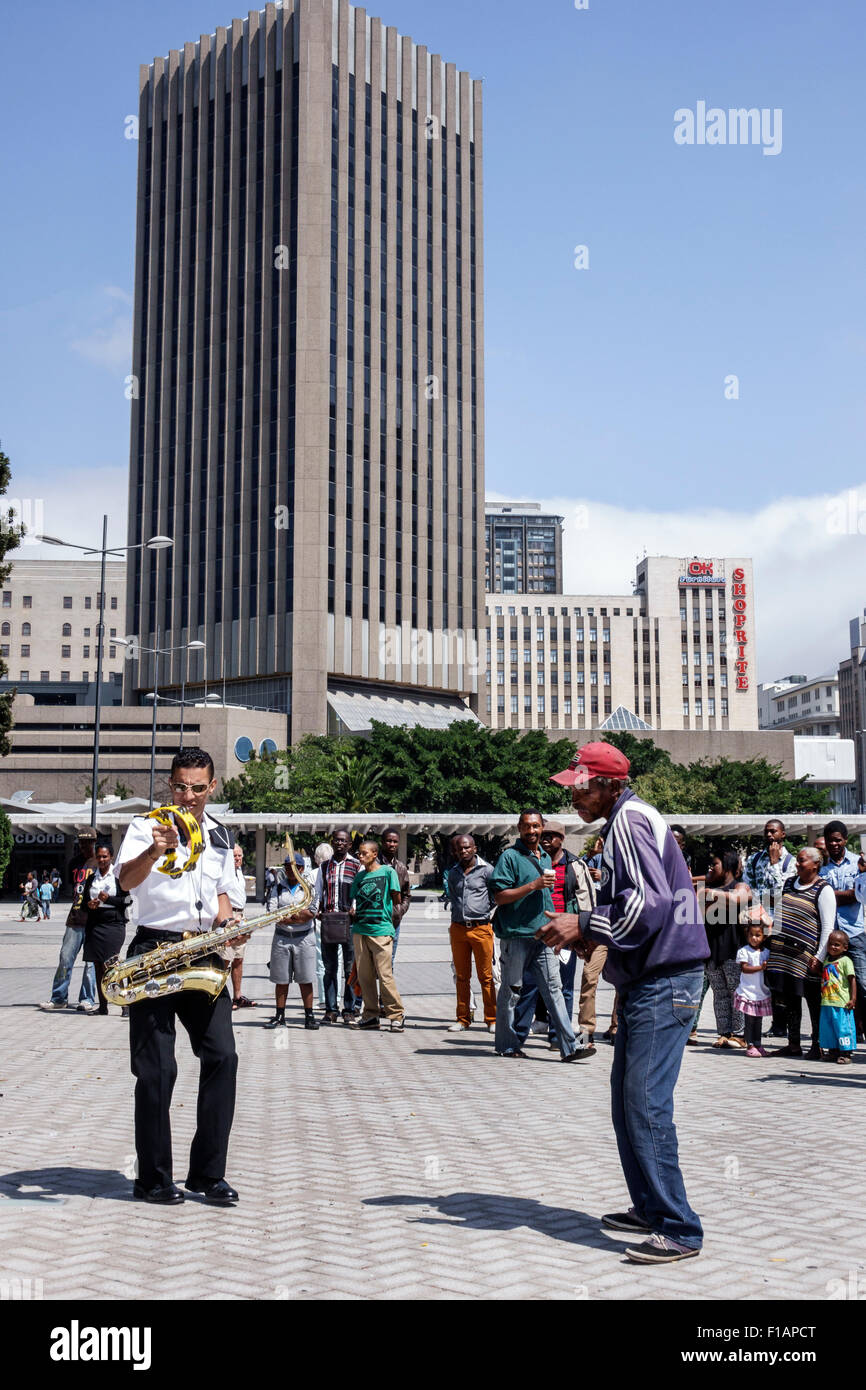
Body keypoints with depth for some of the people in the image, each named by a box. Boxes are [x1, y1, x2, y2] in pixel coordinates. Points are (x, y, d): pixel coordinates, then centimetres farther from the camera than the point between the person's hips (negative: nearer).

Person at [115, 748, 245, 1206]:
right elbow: (126, 881, -19)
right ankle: (153, 1178, 9)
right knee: (158, 1068, -4)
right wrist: (155, 851, -38)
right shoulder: (145, 826, -2)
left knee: (222, 1056, -4)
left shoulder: (221, 836, 14)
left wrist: (228, 923, 4)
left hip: (203, 953, 5)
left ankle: (208, 1173, 7)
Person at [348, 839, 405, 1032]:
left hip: (381, 930, -5)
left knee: (385, 975, -8)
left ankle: (396, 1015, 0)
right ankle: (371, 1015, 16)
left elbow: (396, 899, 1)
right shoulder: (359, 876, 14)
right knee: (364, 976, 7)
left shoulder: (387, 871, 0)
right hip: (360, 930, 5)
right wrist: (352, 913, 3)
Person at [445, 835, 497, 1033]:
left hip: (481, 928, -4)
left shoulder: (486, 870, -1)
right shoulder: (452, 873, 13)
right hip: (458, 928, 4)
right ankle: (463, 1019, 15)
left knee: (486, 977, -1)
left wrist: (484, 913, 3)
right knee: (461, 977, 8)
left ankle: (492, 1020, 6)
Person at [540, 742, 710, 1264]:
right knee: (627, 1099, 16)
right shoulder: (628, 819, 19)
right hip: (650, 979, 11)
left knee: (646, 1106, -10)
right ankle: (650, 1208, 26)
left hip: (664, 983, -11)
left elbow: (649, 902, -23)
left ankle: (679, 1230, -5)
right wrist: (596, 936, 14)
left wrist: (583, 925, -16)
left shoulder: (629, 820, -13)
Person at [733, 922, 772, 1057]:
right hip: (748, 992, -5)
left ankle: (757, 1045, 18)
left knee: (759, 1020, 11)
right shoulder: (743, 951, -5)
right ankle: (750, 1045, 4)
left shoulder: (766, 952, 9)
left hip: (762, 992, 5)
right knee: (749, 1020, -2)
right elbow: (744, 968, -14)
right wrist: (760, 967, -20)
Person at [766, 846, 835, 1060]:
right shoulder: (789, 883, 15)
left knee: (814, 1002, 0)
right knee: (790, 1000, 9)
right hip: (784, 952, 6)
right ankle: (793, 1044, 17)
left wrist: (819, 957, -14)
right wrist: (773, 942, 16)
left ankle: (817, 1045, 8)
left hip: (806, 956, -6)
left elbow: (828, 926, -9)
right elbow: (778, 913, 23)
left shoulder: (824, 890, -5)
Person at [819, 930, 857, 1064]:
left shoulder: (845, 961, -6)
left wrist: (853, 999, -14)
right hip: (826, 1002, 7)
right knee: (827, 1027, 11)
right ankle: (833, 1051, 22)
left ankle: (845, 1053, 4)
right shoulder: (826, 960, 15)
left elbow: (852, 980, -9)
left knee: (843, 1027, -4)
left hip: (841, 1003, -7)